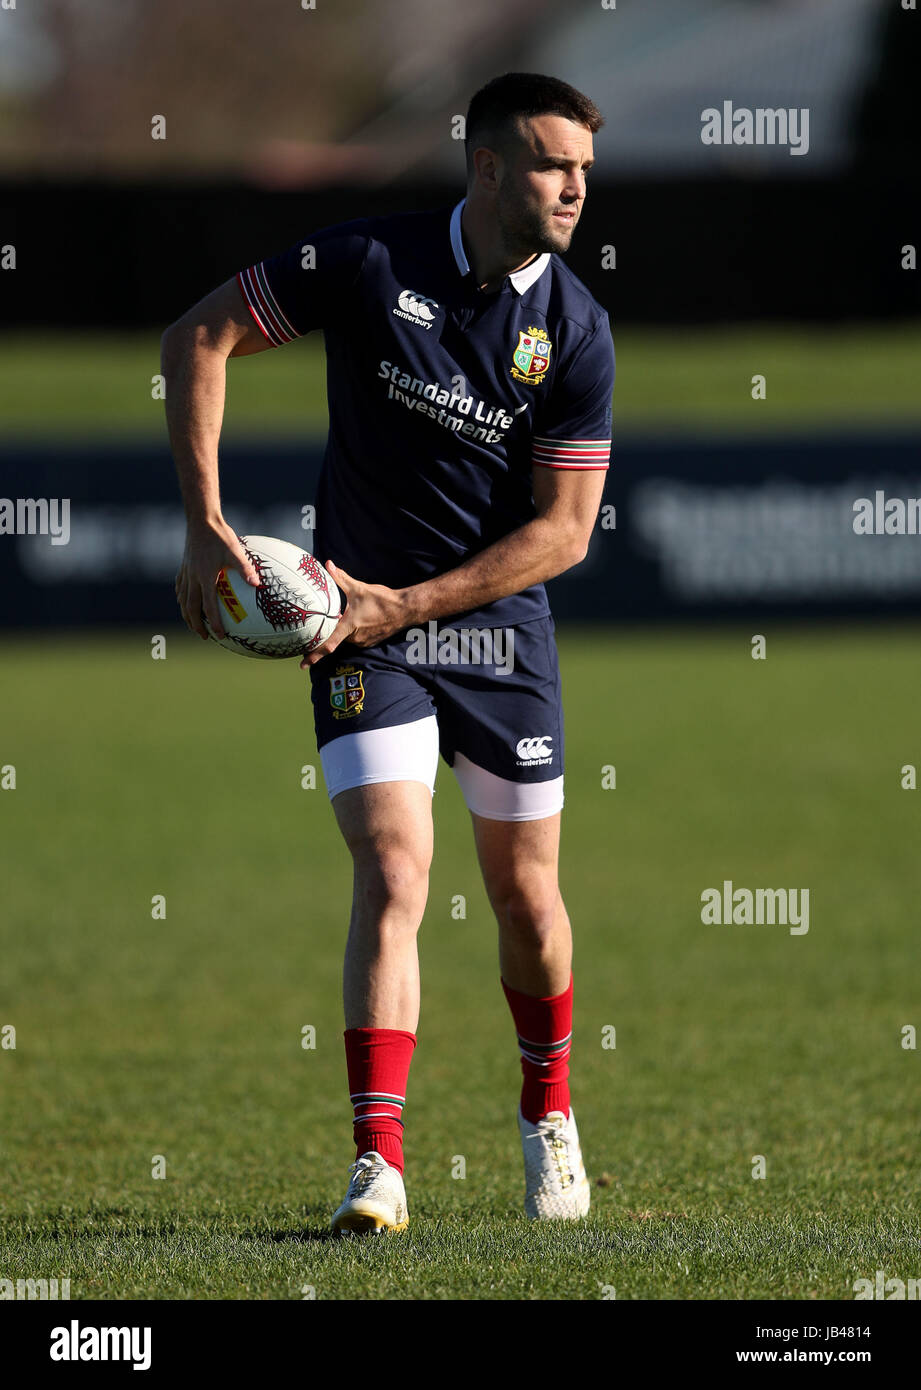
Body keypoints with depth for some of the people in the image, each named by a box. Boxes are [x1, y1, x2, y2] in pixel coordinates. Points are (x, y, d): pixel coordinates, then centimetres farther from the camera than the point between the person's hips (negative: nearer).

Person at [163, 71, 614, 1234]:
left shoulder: (575, 331, -9)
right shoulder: (368, 262, -13)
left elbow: (563, 530, -9)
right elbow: (197, 338, -5)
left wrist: (405, 603, -16)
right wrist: (205, 526, -11)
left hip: (501, 626, 2)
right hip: (360, 625, -2)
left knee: (525, 895, 10)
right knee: (393, 876, -17)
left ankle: (548, 1114, 37)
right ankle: (378, 1165, -20)